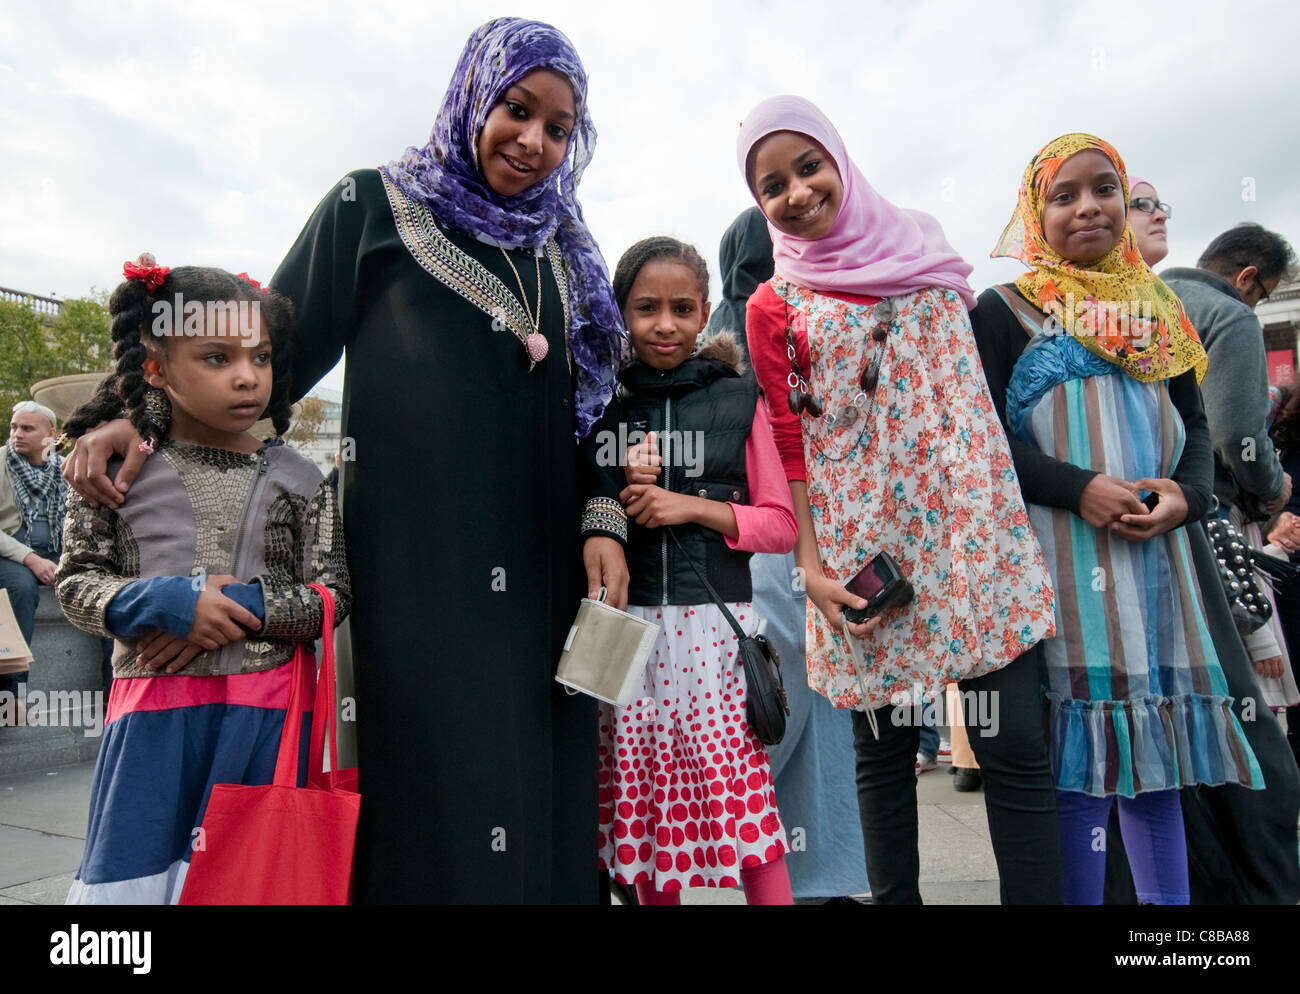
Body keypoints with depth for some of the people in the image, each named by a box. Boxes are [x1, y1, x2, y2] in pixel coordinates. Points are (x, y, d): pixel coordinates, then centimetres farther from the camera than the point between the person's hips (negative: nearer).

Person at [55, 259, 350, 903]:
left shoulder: (298, 481, 0)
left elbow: (331, 596, 0)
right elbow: (76, 582, 3)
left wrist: (241, 609, -15)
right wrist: (169, 603, -15)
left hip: (265, 712, 0)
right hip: (152, 711, 0)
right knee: (138, 867, 11)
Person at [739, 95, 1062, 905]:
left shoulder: (925, 253, 13)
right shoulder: (774, 307, 5)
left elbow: (977, 388, 18)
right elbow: (788, 441, 1)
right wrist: (810, 562, -7)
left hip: (972, 534, 2)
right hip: (866, 554, -2)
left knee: (1017, 742, -1)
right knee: (885, 748, 9)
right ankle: (895, 896, 25)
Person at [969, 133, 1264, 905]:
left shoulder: (1157, 310, 17)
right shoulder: (1005, 310, 2)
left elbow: (1194, 424, 17)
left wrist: (1187, 492, -4)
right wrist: (1079, 488, -17)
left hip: (1157, 551, 5)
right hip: (1062, 552, -5)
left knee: (1159, 730, 12)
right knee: (1081, 748, -4)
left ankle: (1170, 895, 27)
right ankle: (1081, 894, 12)